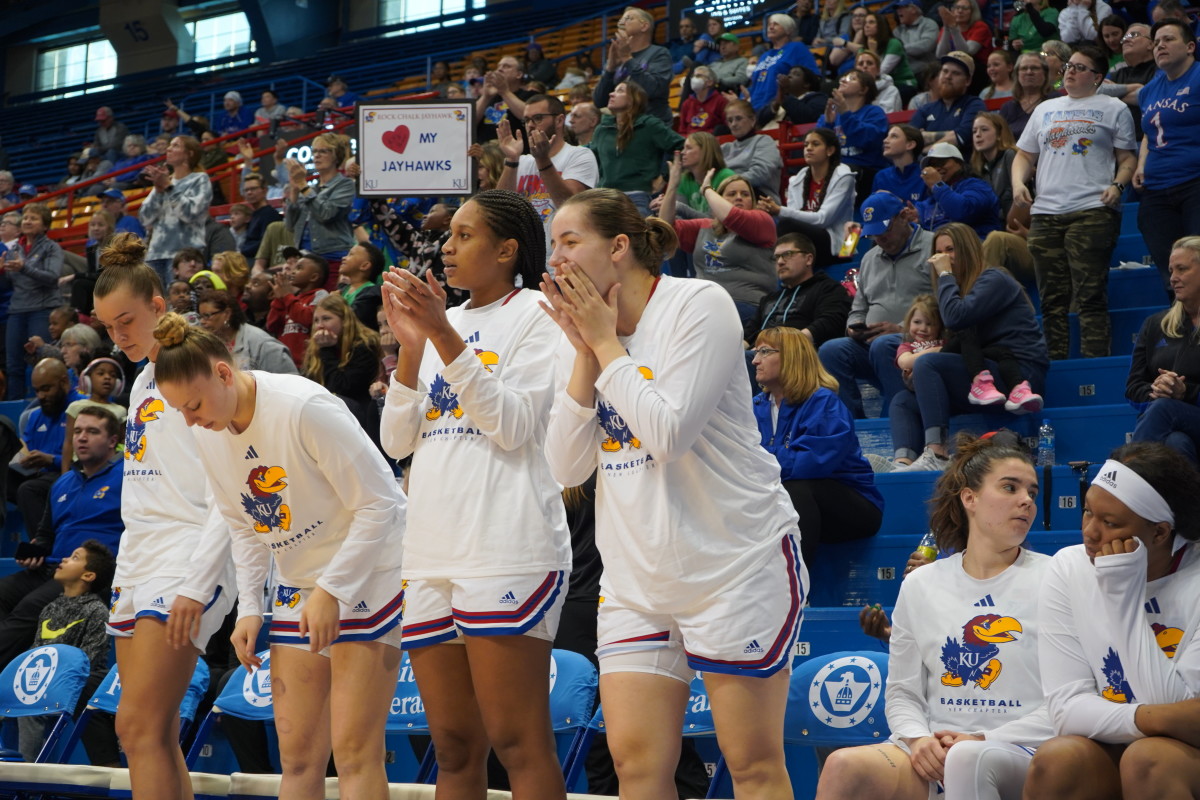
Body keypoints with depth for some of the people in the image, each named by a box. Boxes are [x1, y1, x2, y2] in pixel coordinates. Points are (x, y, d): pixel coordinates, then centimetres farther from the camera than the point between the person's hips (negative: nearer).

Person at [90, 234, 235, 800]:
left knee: (139, 727, -16)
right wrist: (123, 582, 20)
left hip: (187, 561, -9)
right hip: (137, 564, 9)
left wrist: (195, 584, -20)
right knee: (158, 736, 6)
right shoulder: (142, 383, 18)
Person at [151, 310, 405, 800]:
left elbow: (380, 504, -19)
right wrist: (248, 607, 3)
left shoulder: (304, 408, -21)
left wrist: (332, 591, -20)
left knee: (354, 751, -12)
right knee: (298, 755, 4)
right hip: (297, 588, 7)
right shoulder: (209, 437, 1)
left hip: (367, 577, -7)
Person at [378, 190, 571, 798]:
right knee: (455, 747, 8)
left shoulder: (535, 315, 2)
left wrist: (445, 337, -15)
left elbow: (513, 425, -12)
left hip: (507, 554, -7)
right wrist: (411, 347, 1)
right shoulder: (443, 321, 21)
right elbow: (397, 441, 14)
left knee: (517, 743, -8)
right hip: (431, 554, 7)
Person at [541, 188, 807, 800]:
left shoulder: (699, 305, -9)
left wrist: (607, 343, -12)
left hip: (735, 560, -6)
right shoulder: (580, 334, 9)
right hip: (636, 579, 6)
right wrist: (584, 352, -6)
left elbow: (668, 433, -20)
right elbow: (567, 467, 1)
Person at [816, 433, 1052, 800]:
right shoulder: (920, 586, 13)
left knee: (967, 760, -38)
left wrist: (983, 740, -13)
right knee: (843, 766, -26)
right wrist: (918, 739, -8)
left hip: (1022, 754, -3)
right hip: (933, 754, 3)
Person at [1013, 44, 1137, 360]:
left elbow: (1127, 158, 5)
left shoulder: (1114, 109, 9)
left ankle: (1094, 363, -12)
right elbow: (1025, 155, 24)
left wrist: (1117, 185, -13)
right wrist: (1018, 182, 5)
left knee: (1090, 295, -11)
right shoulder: (1046, 109, 23)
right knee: (1052, 298, 4)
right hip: (1044, 214, 5)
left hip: (1093, 212, -5)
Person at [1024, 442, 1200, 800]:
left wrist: (1125, 596, -23)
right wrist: (1147, 718, -26)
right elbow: (1068, 709, -9)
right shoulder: (1069, 569, -5)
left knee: (1148, 759, -33)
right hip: (1111, 751, 2)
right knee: (1056, 760, -28)